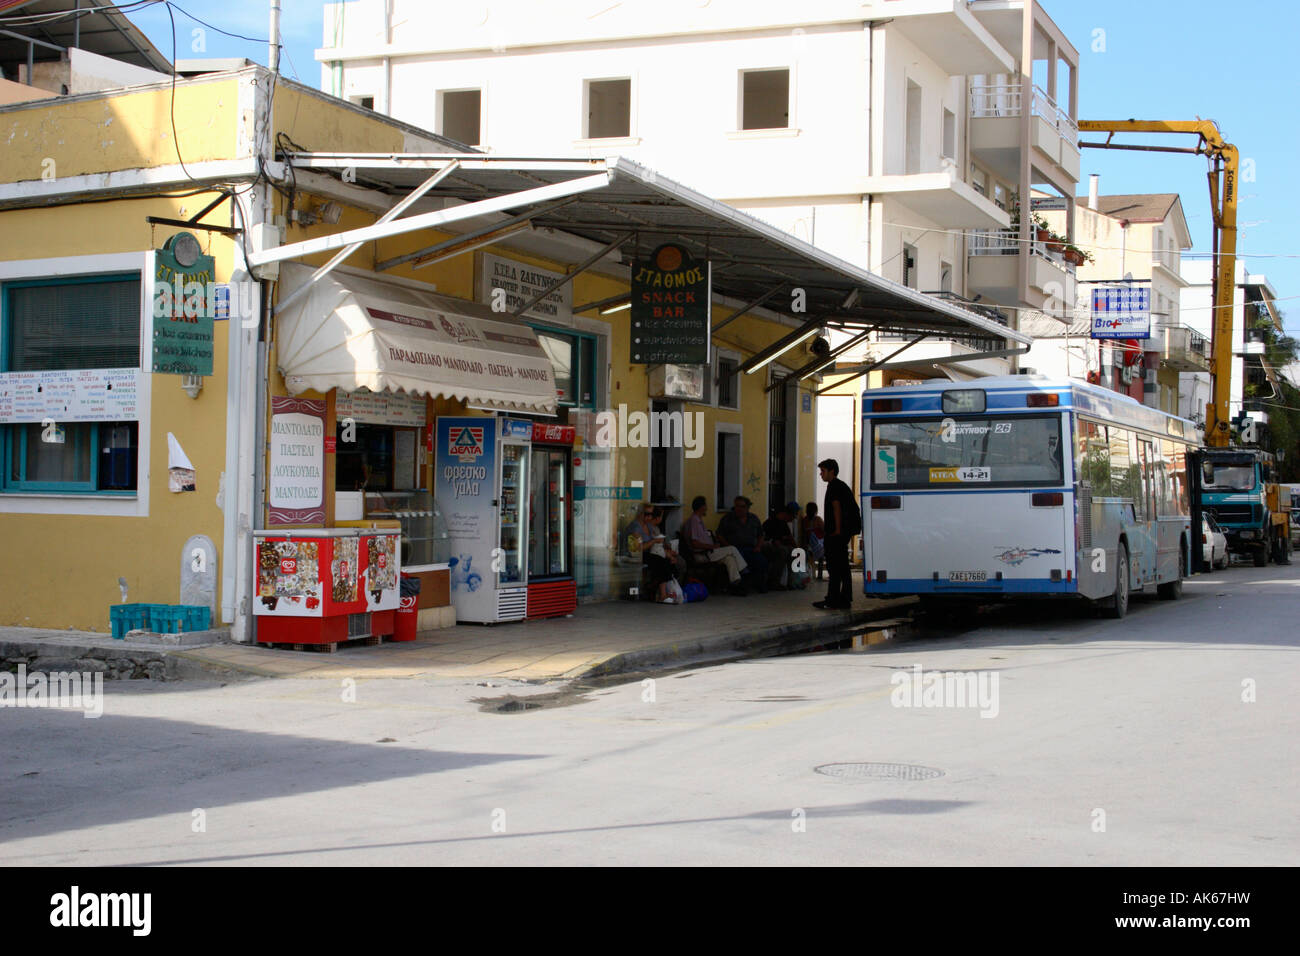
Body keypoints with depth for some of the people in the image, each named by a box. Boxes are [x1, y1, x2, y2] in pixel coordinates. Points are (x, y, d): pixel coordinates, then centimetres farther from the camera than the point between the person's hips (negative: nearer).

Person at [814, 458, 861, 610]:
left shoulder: (834, 486, -10)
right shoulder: (841, 485, 20)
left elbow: (837, 508, -18)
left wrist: (838, 530, -21)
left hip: (836, 534, -10)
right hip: (845, 532, 10)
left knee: (834, 567, -9)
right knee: (843, 567, 11)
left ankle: (832, 601, -10)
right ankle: (845, 600, 13)